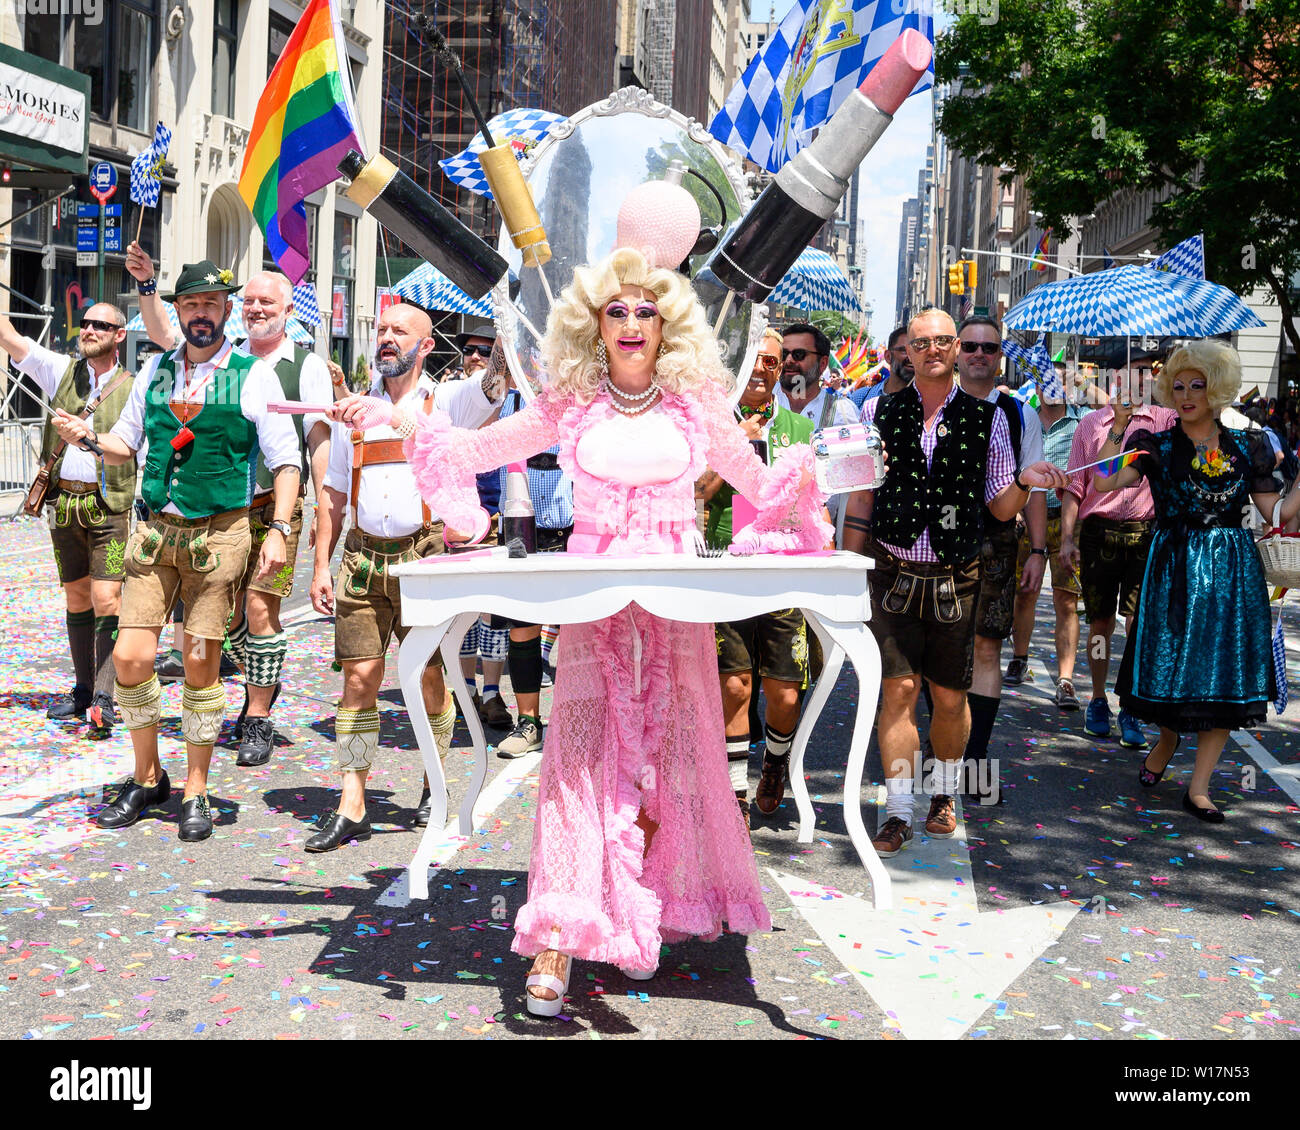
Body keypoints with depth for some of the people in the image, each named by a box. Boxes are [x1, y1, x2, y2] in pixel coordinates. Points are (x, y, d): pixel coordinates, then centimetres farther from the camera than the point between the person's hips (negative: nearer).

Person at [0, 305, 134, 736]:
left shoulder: (133, 389, -1)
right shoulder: (62, 371, 8)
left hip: (110, 505, -4)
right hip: (63, 502, 4)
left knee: (106, 598, -12)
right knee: (76, 598, 12)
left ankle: (103, 699, -11)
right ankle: (83, 690, 22)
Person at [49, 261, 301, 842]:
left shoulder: (254, 375, -1)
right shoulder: (155, 371, 11)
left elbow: (285, 460, -1)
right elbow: (125, 444, 20)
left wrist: (279, 530, -11)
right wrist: (87, 436, -1)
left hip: (219, 532, -3)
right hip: (155, 531, 3)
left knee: (200, 664, 1)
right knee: (130, 657, -2)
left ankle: (195, 792, 16)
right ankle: (146, 777, 19)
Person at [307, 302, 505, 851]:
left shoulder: (450, 402, 4)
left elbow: (504, 371, -15)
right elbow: (333, 495, 16)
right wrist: (321, 567, 9)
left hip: (424, 557, -3)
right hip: (364, 558, 3)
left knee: (430, 678, 3)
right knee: (359, 677, -2)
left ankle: (434, 785, 24)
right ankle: (351, 807, 2)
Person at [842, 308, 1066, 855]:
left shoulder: (987, 417, 5)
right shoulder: (879, 412, 5)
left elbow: (1000, 507, 7)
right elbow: (862, 497, 8)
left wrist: (1023, 482, -14)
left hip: (956, 579, 1)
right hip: (893, 574, -1)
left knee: (950, 696, 7)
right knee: (899, 689, -5)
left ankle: (944, 795, 30)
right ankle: (897, 812, 4)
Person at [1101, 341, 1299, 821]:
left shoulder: (1247, 447, 5)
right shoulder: (1157, 446, 0)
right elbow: (1104, 481, -17)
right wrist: (1120, 426, -17)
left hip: (1232, 570, 1)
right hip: (1174, 570, -1)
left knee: (1225, 675, 1)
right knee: (1170, 665, 4)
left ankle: (1198, 787, 9)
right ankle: (1169, 736, 39)